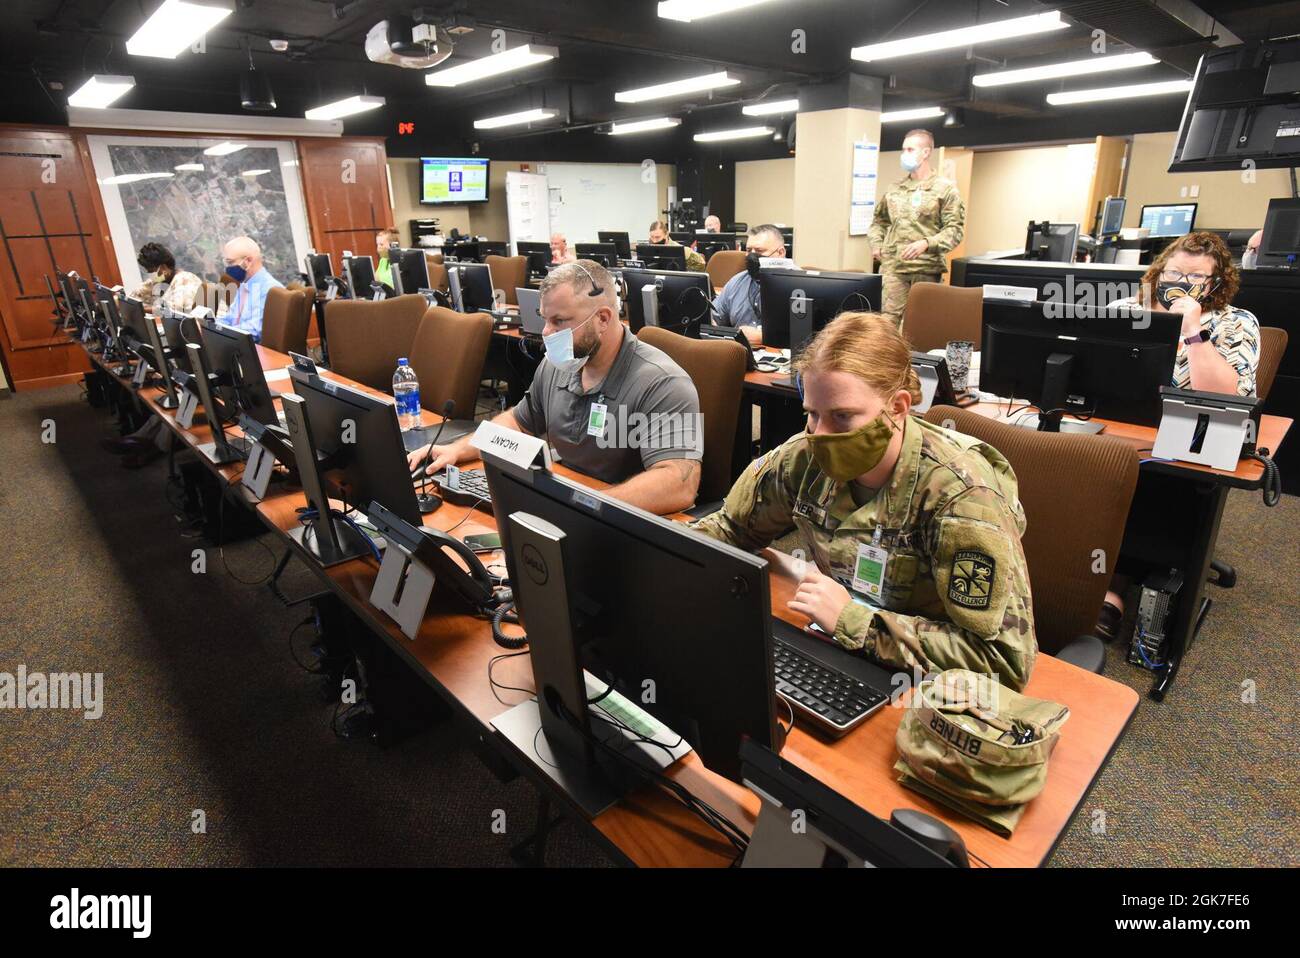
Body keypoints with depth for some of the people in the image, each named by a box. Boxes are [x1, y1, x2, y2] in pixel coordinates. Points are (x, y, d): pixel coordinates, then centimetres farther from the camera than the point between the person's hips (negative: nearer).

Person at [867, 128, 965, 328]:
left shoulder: (945, 189, 1)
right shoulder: (895, 189, 15)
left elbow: (955, 229, -5)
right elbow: (879, 220, 26)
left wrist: (926, 243, -20)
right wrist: (876, 243, 7)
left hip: (926, 269, -3)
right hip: (892, 266, 3)